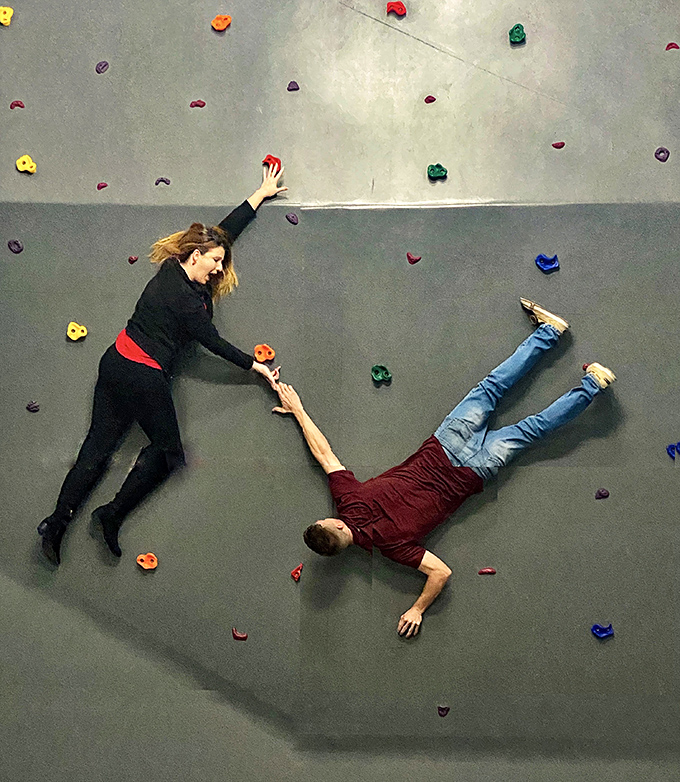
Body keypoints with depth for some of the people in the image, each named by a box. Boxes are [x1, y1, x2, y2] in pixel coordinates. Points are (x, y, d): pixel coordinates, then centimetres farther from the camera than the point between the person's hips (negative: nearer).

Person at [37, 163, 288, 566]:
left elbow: (225, 230, 14)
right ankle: (112, 515, 10)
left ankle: (57, 522, 10)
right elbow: (214, 343, -9)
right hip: (145, 377, -9)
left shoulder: (174, 268, 6)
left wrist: (262, 195, 20)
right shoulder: (186, 299, -19)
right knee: (166, 448, 10)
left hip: (115, 363, 9)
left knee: (98, 447, 10)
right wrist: (257, 366, -2)